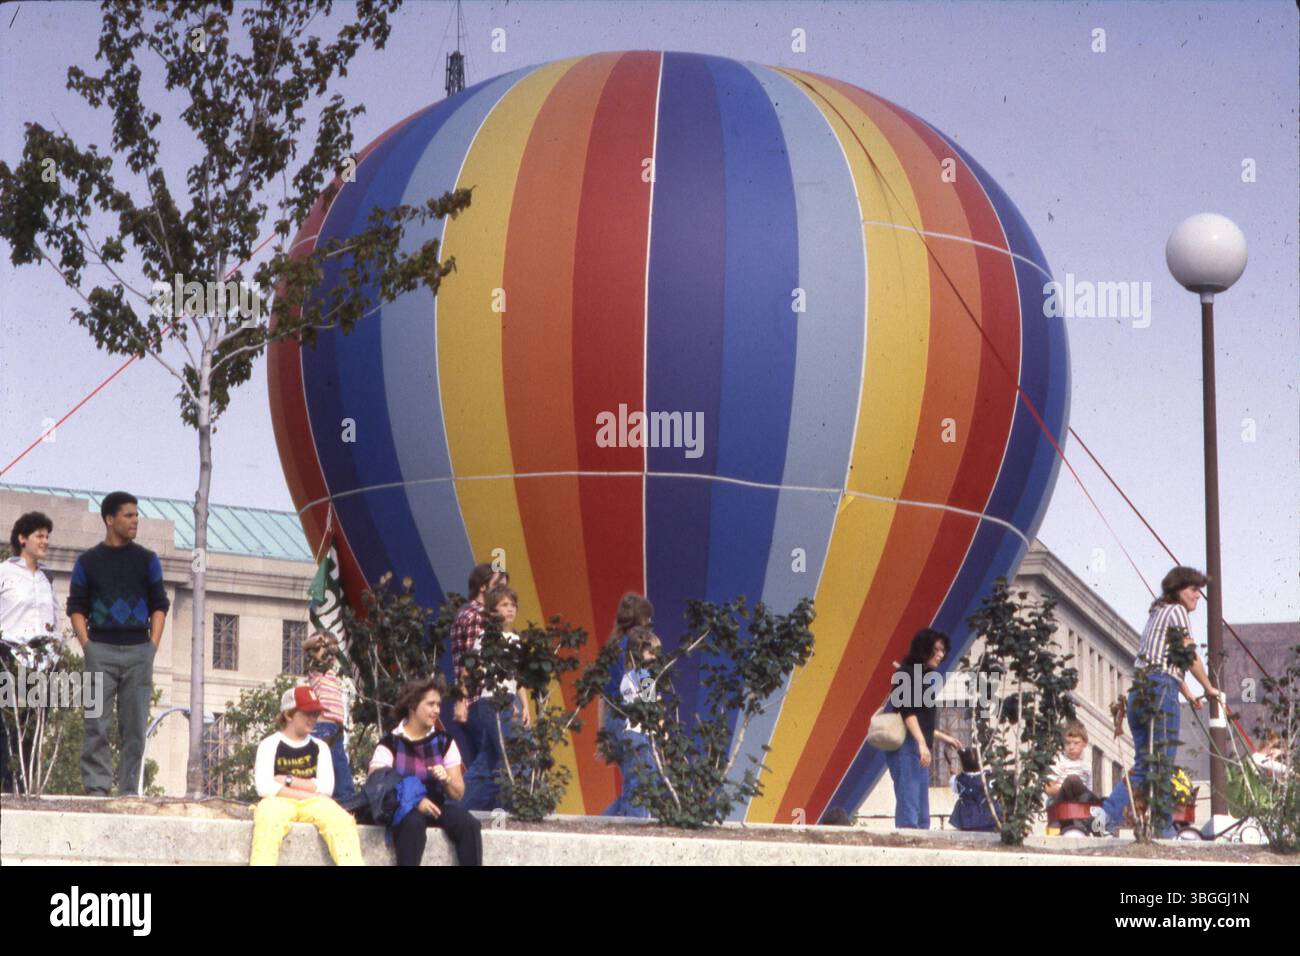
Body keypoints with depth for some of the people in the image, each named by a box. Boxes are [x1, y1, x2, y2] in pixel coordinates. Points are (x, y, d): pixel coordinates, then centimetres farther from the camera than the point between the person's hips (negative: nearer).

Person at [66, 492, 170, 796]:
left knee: (135, 726, -1)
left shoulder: (148, 560, 12)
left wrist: (152, 646, 0)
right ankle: (96, 788, -5)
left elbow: (159, 606, 11)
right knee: (96, 725, -6)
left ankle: (128, 790, 2)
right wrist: (87, 646, -4)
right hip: (101, 651, -1)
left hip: (139, 651, 2)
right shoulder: (88, 562, 7)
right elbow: (76, 608, 7)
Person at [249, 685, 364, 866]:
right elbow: (265, 787, -8)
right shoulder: (270, 745, 8)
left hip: (314, 804, 3)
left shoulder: (319, 747, 18)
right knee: (268, 819, -39)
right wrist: (310, 792, -8)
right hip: (279, 802, -3)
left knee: (342, 820, -30)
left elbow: (326, 788, 4)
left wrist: (288, 780, -4)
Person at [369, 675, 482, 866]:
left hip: (436, 806, 4)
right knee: (413, 823, -38)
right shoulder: (390, 743, -4)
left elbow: (458, 793, 10)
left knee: (469, 824, -25)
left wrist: (446, 780, -14)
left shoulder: (444, 741, 8)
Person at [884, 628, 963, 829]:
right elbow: (908, 712, -16)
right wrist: (922, 743, -25)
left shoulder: (923, 677, 21)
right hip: (907, 746, -10)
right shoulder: (908, 673, -5)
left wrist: (944, 738, 31)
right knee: (908, 806, -15)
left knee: (922, 814, 7)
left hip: (918, 750, 10)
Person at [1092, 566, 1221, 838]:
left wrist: (1188, 694, 36)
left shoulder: (1158, 613, 26)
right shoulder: (1178, 611, 0)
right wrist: (1209, 688, 7)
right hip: (1160, 688, -9)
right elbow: (1190, 656, -5)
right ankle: (1163, 828, -4)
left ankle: (1108, 813, -6)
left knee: (1144, 762, 8)